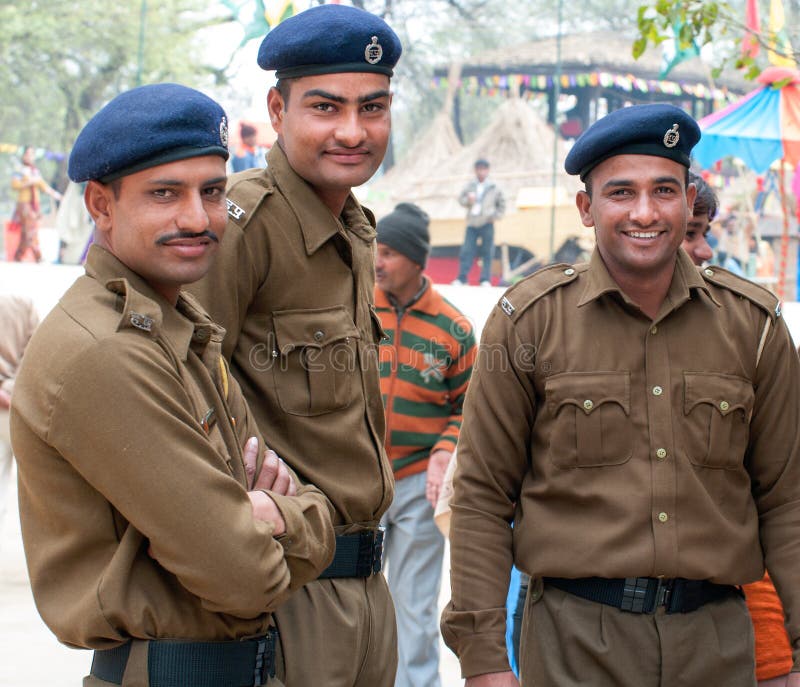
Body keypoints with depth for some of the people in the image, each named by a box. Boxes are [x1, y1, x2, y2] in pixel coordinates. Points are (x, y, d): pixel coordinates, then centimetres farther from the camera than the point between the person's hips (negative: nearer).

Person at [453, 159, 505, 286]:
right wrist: (467, 200, -17)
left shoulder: (493, 188, 2)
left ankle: (485, 279, 2)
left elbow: (502, 203, 10)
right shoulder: (470, 186, 6)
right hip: (472, 223, 1)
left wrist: (496, 216, -2)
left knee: (487, 253, -1)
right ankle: (462, 278, 2)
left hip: (487, 224, -1)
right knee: (466, 251, -2)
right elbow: (461, 198, 4)